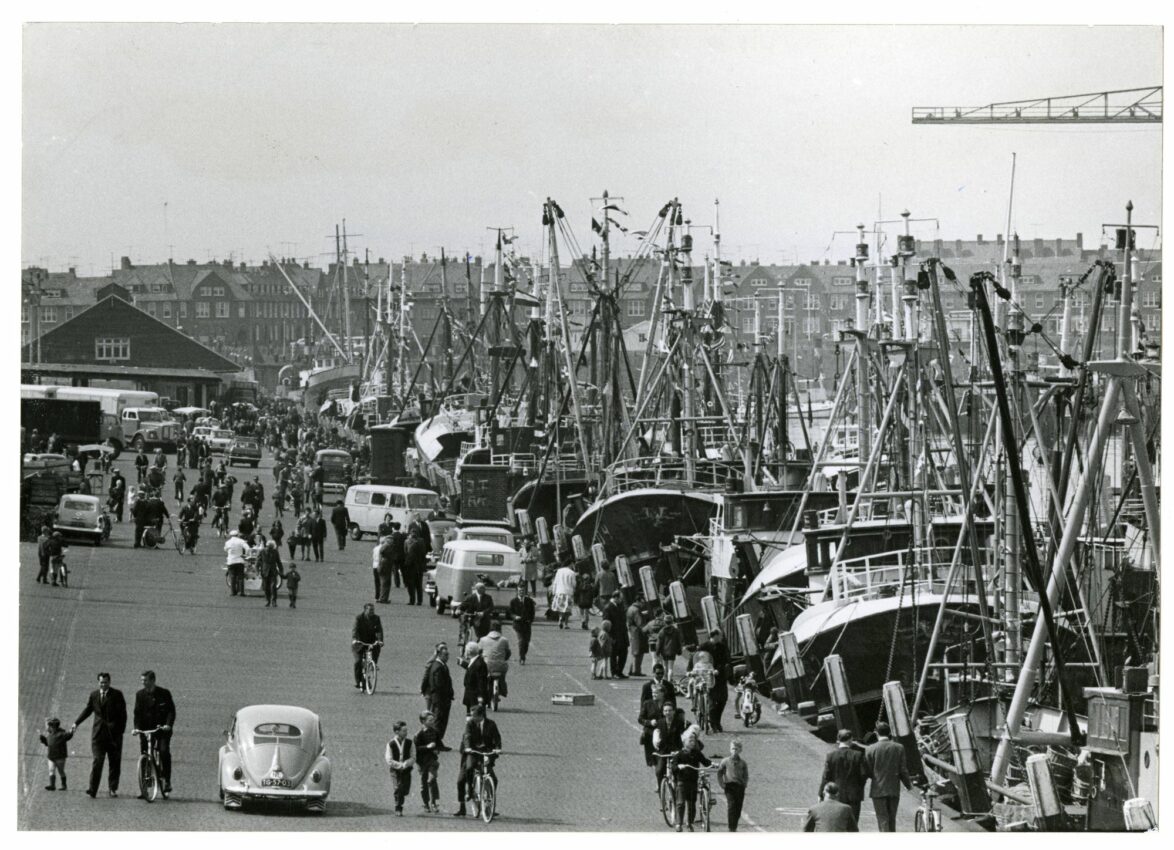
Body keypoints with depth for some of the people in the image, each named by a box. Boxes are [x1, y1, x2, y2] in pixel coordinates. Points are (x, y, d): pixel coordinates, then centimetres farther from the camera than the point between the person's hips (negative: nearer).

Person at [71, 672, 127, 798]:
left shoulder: (117, 694, -1)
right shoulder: (93, 695, 9)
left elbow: (122, 713, -2)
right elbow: (87, 710, 16)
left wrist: (121, 730, -9)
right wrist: (76, 723, 8)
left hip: (114, 733, -1)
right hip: (98, 733, 1)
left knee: (114, 763, 4)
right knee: (97, 760, -7)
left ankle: (113, 788, 12)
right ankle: (92, 789, -11)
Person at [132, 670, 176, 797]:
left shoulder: (164, 693, -3)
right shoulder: (140, 695, 5)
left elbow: (171, 710, -6)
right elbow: (137, 713, 2)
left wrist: (168, 725, -22)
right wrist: (137, 728, -14)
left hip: (162, 729, -3)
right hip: (146, 729, 3)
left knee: (164, 752, -20)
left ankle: (167, 781, -10)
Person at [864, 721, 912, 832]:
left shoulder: (871, 749, -9)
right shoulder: (899, 748, -3)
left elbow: (867, 771, -5)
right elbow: (902, 770, -2)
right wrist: (908, 784, 14)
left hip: (878, 789, -3)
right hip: (894, 789, 3)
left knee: (883, 820, -2)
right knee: (892, 820, 16)